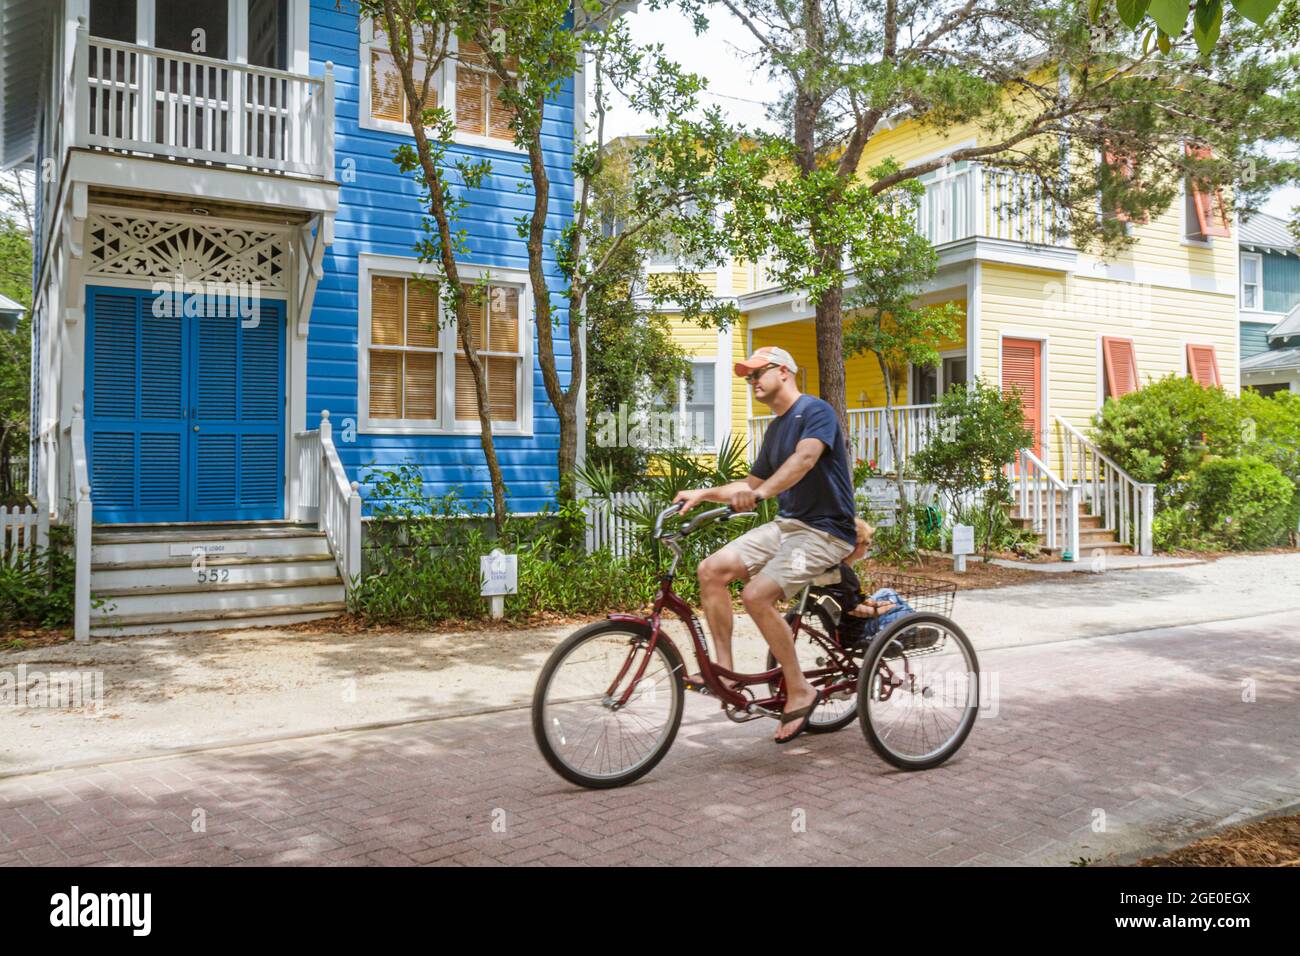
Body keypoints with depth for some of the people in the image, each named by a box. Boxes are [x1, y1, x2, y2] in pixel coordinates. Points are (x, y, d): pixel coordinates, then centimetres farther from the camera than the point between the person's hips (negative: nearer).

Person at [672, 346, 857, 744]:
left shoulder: (815, 411, -9)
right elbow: (752, 484, 23)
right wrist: (704, 493, 8)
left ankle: (800, 691, -10)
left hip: (824, 531, -8)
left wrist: (759, 493, -44)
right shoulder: (776, 428, 18)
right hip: (786, 524, 8)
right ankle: (725, 671, -3)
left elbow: (805, 458, -29)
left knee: (757, 594, -26)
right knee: (712, 569, -9)